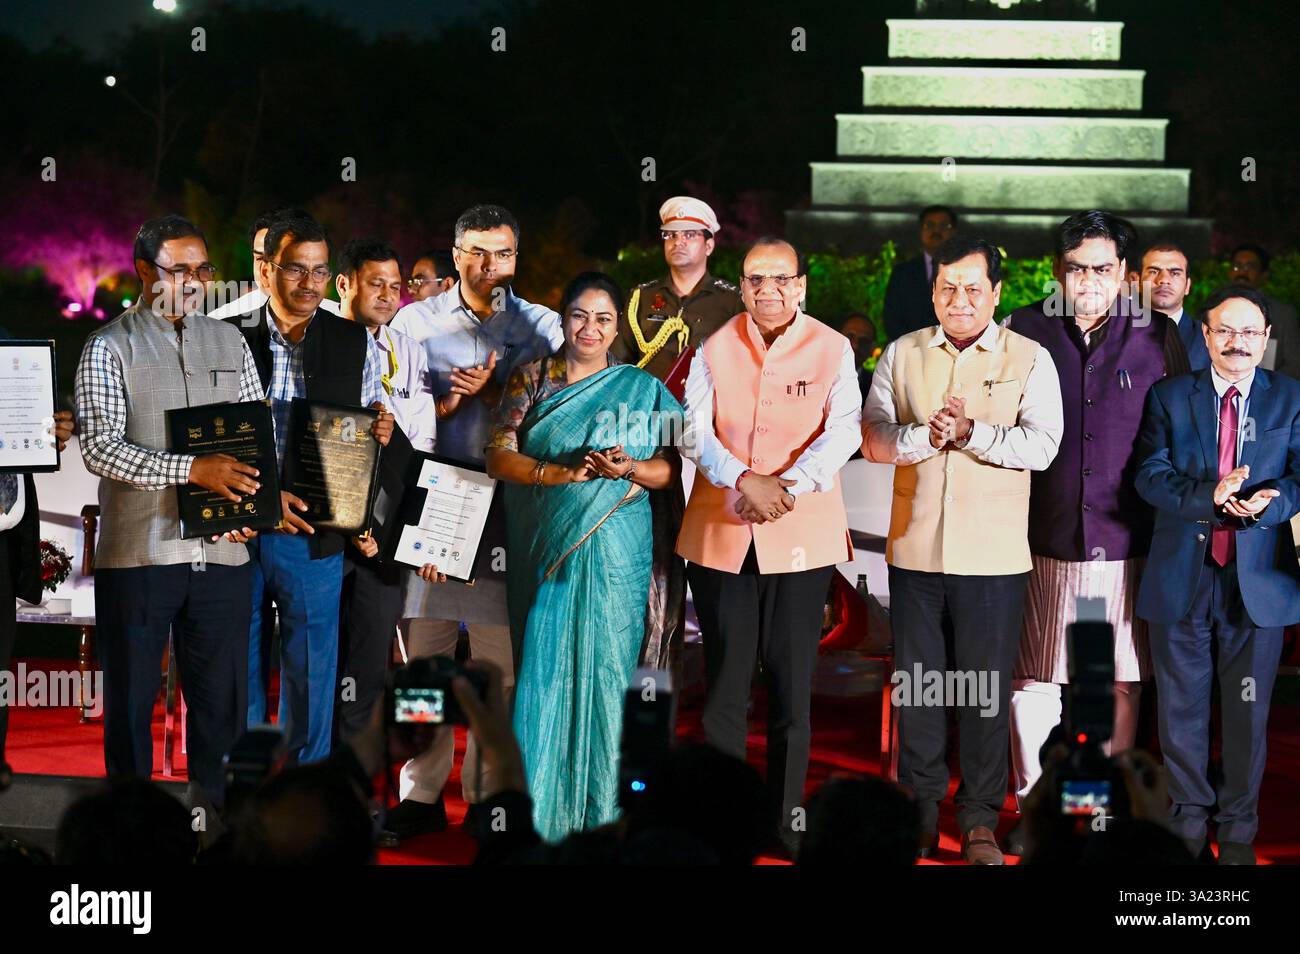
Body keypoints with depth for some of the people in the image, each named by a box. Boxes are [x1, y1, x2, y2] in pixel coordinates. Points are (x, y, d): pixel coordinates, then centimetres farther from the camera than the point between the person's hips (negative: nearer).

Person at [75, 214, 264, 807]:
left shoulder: (228, 342, 13)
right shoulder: (110, 348, -2)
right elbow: (99, 447, -13)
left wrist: (252, 503, -5)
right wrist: (193, 470, -22)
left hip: (221, 551, 4)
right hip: (138, 552, -4)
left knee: (222, 701, 7)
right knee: (130, 701, 4)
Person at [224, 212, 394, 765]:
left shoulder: (357, 344, 6)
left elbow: (364, 438, 12)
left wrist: (379, 431, -12)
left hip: (311, 536, 1)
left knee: (310, 680, 4)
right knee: (237, 679, 8)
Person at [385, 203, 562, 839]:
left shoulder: (539, 325, 9)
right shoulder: (417, 322, 9)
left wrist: (492, 392, -11)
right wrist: (451, 400, -11)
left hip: (507, 507, 0)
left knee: (500, 660, 0)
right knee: (424, 655, 2)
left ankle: (488, 795, 9)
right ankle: (422, 794, 10)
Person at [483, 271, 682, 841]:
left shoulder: (642, 387, 8)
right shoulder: (531, 380, 7)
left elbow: (669, 468, 5)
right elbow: (499, 457, -1)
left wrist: (629, 469, -16)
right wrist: (566, 473, -15)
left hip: (613, 553, 0)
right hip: (546, 550, 0)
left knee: (604, 670, 0)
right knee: (544, 670, -1)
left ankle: (599, 810, 7)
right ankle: (541, 809, 7)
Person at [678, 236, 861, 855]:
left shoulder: (832, 350, 1)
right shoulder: (715, 350, 5)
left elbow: (843, 431, -8)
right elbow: (693, 430, -2)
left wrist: (789, 487, -22)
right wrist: (744, 481, -18)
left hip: (802, 534, -1)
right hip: (720, 532, 1)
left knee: (792, 683, 3)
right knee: (724, 681, 5)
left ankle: (786, 820, 12)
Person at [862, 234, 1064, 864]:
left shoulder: (1030, 359, 1)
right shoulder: (901, 355, 7)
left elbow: (1042, 445, -11)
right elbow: (873, 438, -2)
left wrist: (971, 431, -21)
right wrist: (926, 435, -19)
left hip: (994, 554, -2)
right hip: (914, 549, 2)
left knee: (987, 689, 4)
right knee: (916, 686, 9)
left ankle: (980, 820, 14)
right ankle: (920, 812, 21)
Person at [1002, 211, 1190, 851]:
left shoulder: (1158, 337, 1)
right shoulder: (1024, 332, 1)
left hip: (1128, 543, 0)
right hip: (1044, 542, 0)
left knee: (1122, 681, 8)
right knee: (1033, 679, 3)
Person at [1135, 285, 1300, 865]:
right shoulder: (1169, 398, 4)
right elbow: (1150, 474, -7)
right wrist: (1209, 495, -25)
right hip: (1181, 579, 0)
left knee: (1248, 714, 8)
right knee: (1181, 709, 9)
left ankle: (1238, 829, 21)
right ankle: (1189, 818, 25)